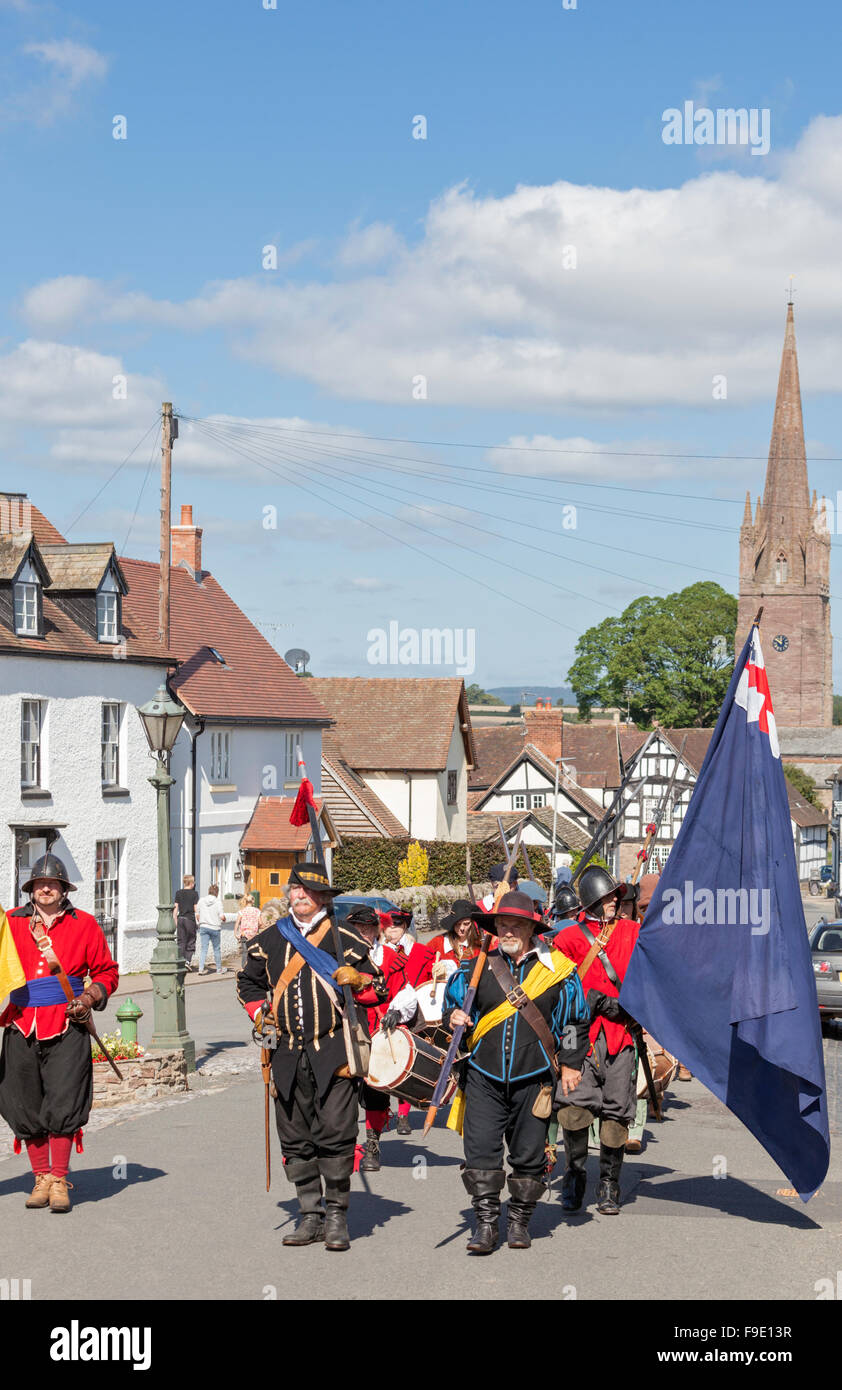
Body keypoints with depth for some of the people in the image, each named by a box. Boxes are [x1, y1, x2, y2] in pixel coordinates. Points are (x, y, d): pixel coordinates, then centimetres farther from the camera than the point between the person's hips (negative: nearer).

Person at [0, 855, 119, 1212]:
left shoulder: (84, 924, 6)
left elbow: (107, 972, 11)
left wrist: (89, 999, -5)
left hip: (67, 1026, -2)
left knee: (62, 1103, -9)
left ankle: (59, 1180, 1)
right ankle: (41, 1178, 16)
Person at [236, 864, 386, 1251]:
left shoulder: (345, 937, 4)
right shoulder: (270, 939, 13)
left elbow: (378, 986, 7)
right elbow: (248, 982, 28)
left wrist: (356, 979, -14)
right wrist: (260, 1012, 11)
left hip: (334, 1051, -4)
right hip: (288, 1054, 4)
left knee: (335, 1133, -10)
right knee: (295, 1139, 5)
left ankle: (337, 1214, 1)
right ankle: (310, 1213, 15)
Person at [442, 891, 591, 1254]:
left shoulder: (556, 969, 2)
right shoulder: (478, 966, 5)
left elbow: (576, 1020, 13)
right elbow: (452, 1004, 17)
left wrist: (571, 1064, 9)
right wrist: (454, 1017, -6)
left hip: (533, 1079, -1)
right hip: (485, 1077, 1)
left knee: (528, 1155, 5)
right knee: (480, 1149, -7)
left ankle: (519, 1222, 21)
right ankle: (485, 1222, 2)